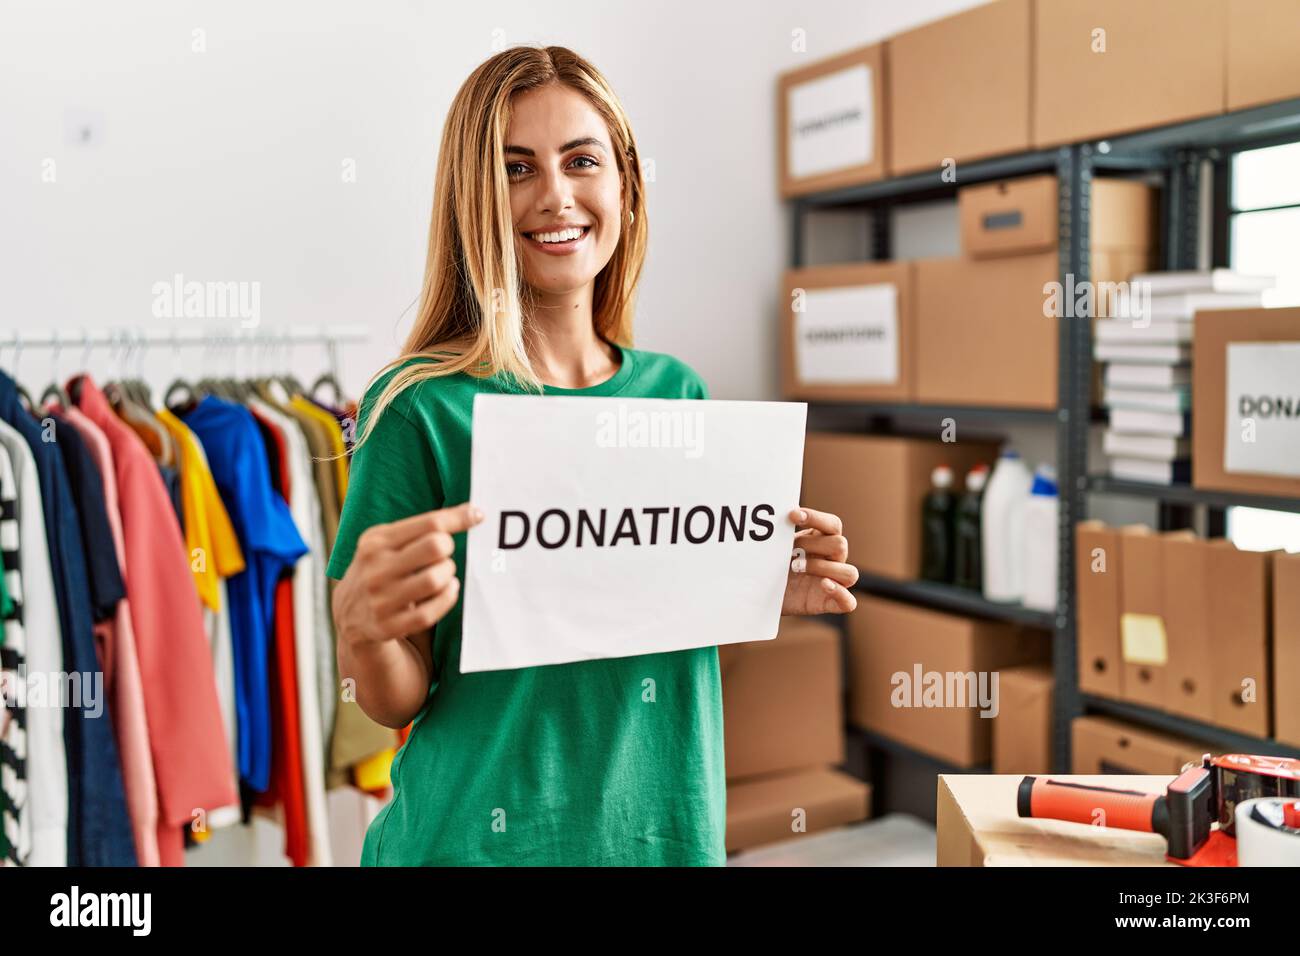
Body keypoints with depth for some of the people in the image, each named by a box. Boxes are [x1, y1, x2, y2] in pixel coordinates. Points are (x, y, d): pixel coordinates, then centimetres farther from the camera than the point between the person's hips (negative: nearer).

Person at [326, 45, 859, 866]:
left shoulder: (678, 392, 0)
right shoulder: (420, 407, -14)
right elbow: (396, 702, -10)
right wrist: (362, 627, -29)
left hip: (664, 825, 5)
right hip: (486, 834, -4)